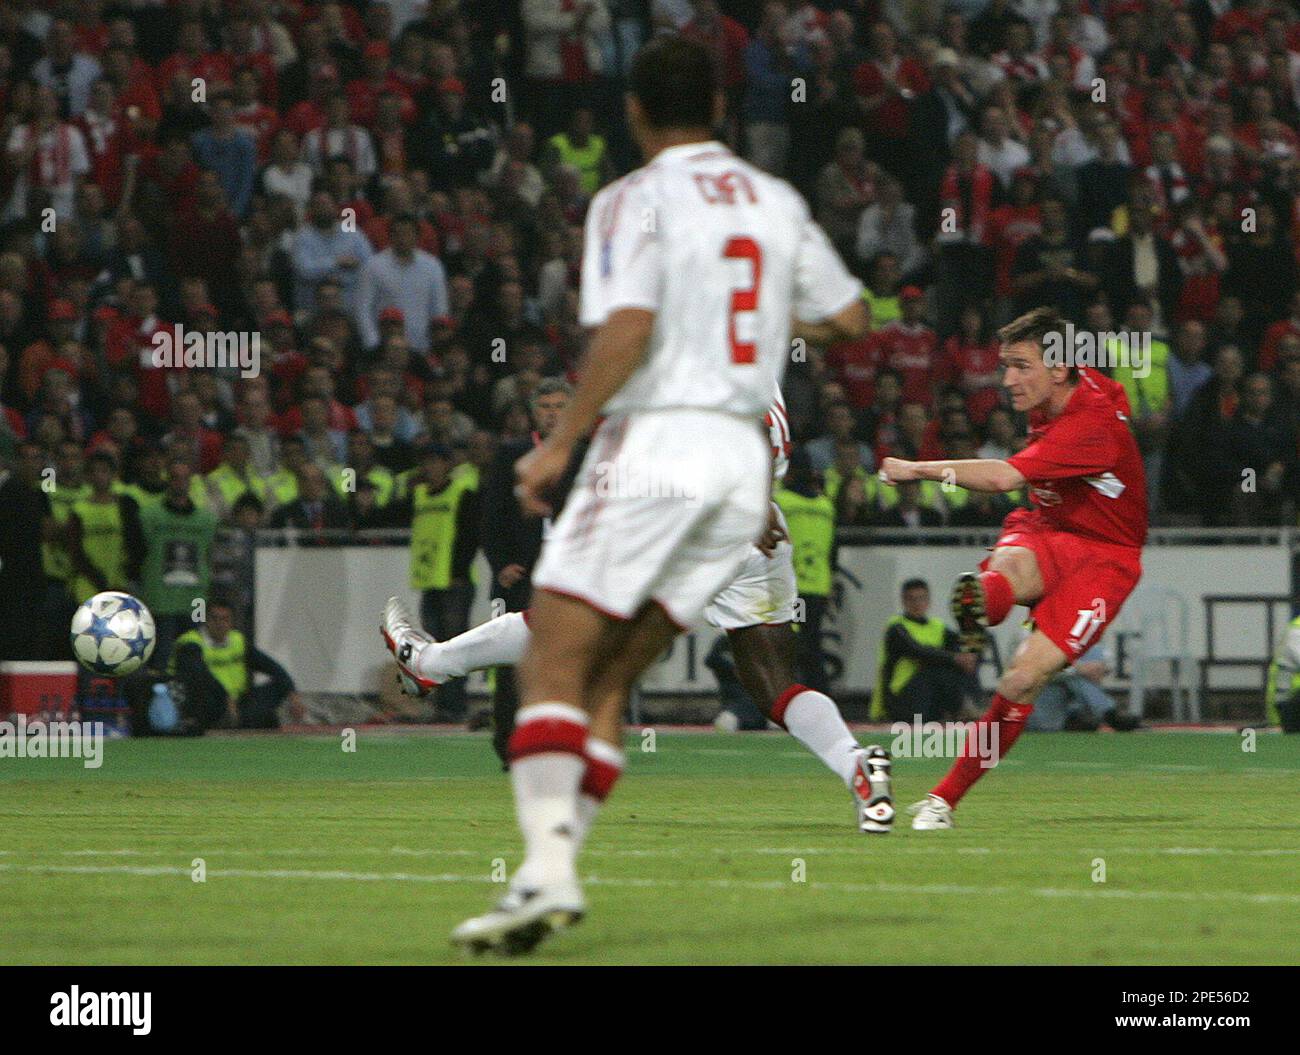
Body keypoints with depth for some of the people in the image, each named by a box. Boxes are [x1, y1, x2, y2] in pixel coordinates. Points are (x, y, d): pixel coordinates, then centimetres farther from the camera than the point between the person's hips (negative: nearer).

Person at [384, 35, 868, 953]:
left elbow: (627, 328, -17)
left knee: (554, 664, -8)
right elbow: (850, 318, 22)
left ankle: (549, 867, -25)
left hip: (654, 440, -6)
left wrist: (562, 442, -13)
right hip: (744, 460, 6)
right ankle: (551, 876, -1)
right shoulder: (776, 203, 14)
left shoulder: (635, 200, -4)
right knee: (606, 685, 9)